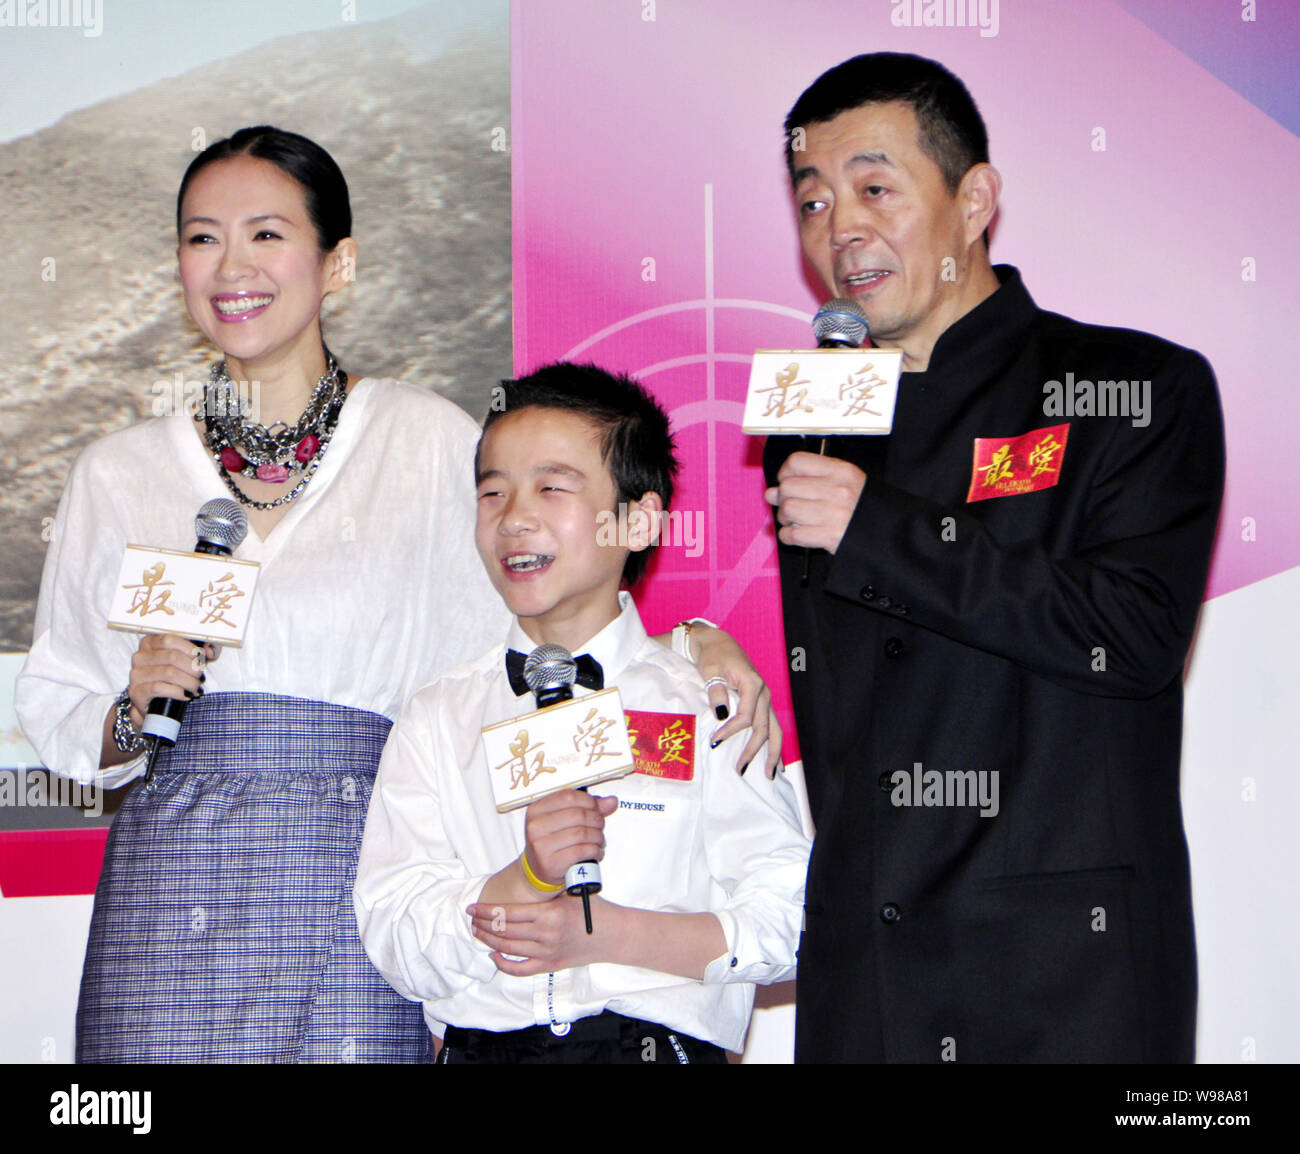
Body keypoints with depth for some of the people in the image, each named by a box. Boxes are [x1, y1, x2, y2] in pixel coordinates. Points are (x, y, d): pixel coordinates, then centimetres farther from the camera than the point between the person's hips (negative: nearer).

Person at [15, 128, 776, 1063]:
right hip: (167, 905, 2)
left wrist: (696, 640, -11)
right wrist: (134, 710, -5)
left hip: (352, 886, -2)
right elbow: (59, 725, 16)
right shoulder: (119, 475, 11)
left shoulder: (431, 441, 5)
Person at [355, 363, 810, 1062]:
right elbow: (396, 948, 3)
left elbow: (785, 917, 0)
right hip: (480, 1046, 1)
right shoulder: (436, 721, 13)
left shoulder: (708, 708, 8)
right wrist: (525, 879, -12)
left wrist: (608, 933, -10)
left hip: (657, 1041, -1)